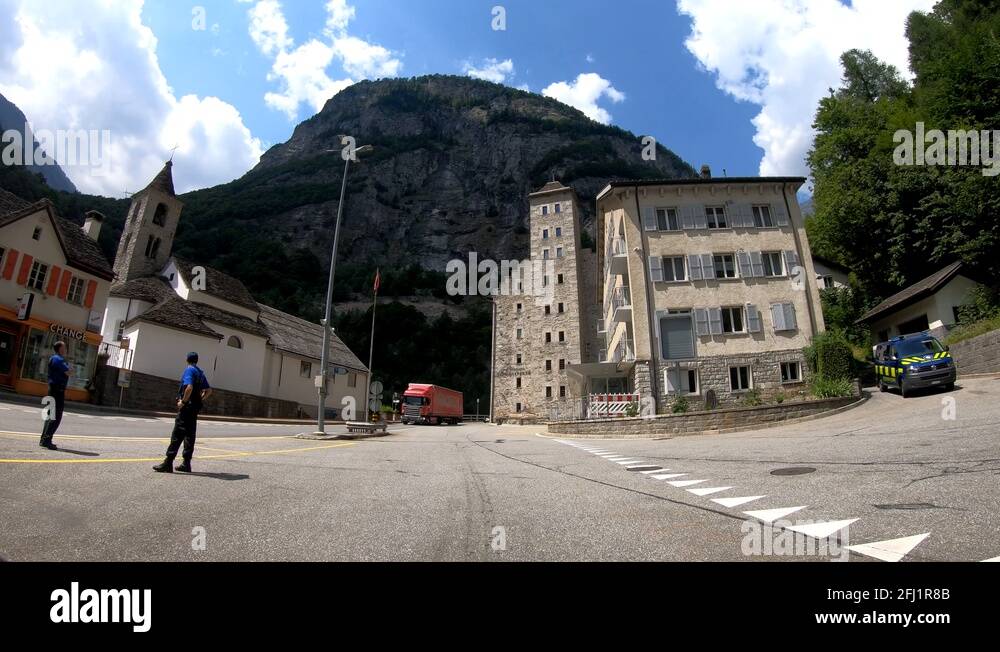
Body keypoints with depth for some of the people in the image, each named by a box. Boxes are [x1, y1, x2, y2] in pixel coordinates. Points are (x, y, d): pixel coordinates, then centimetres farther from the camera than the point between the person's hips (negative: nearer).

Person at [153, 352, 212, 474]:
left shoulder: (189, 370, -9)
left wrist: (183, 401, -16)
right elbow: (209, 390, 20)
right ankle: (186, 464, 12)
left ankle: (168, 463, -8)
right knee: (190, 435, 10)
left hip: (187, 407, -8)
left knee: (177, 435, -8)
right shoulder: (200, 373, 16)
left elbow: (189, 387, -25)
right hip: (195, 408, 8)